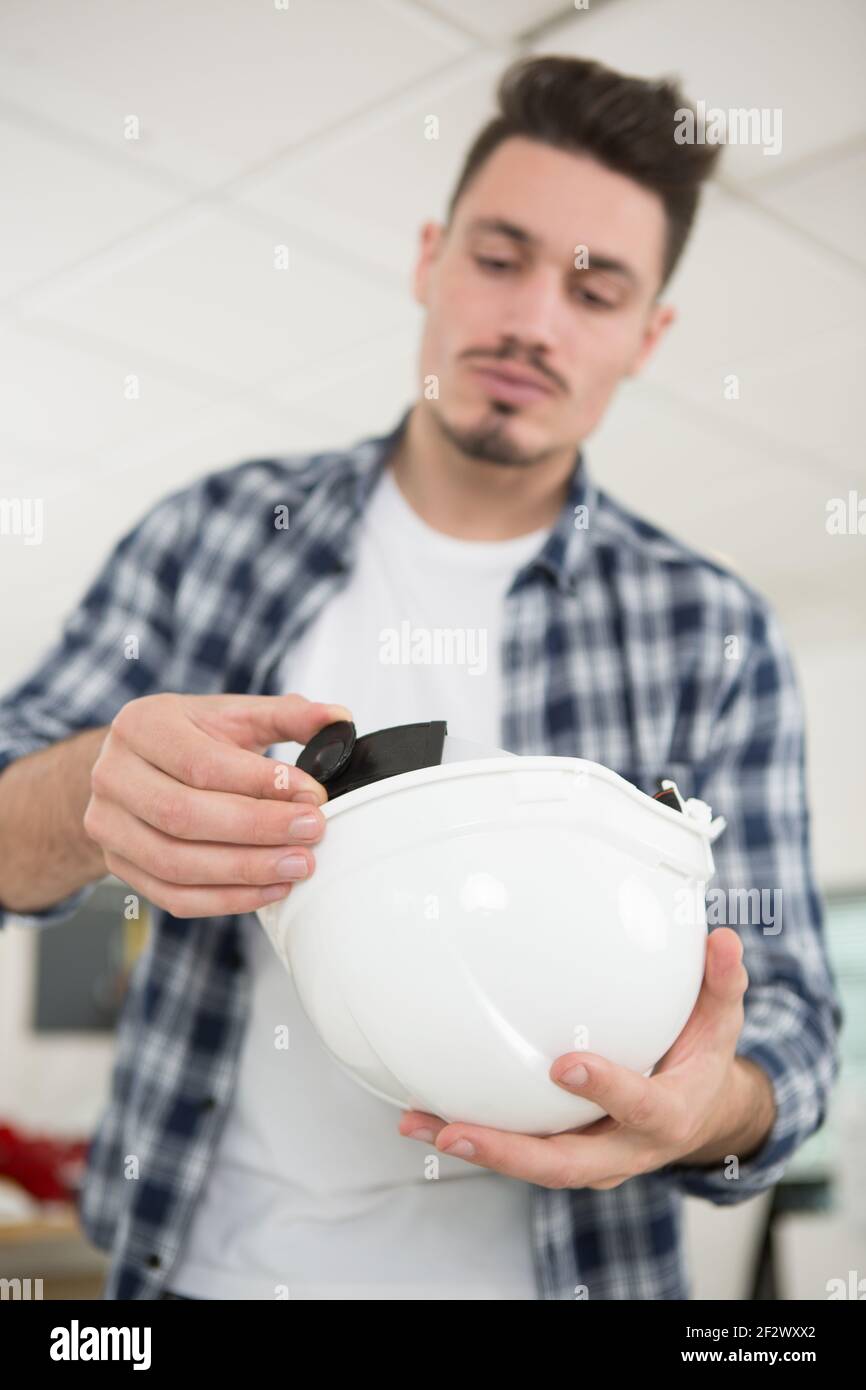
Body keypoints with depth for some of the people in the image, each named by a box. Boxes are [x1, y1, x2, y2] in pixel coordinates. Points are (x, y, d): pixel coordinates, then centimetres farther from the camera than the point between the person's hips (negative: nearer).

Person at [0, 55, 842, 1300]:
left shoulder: (715, 636, -6)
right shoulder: (211, 534, -3)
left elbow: (785, 1010, -7)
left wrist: (716, 1108, -30)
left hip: (541, 1266, 0)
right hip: (205, 1258, 1)